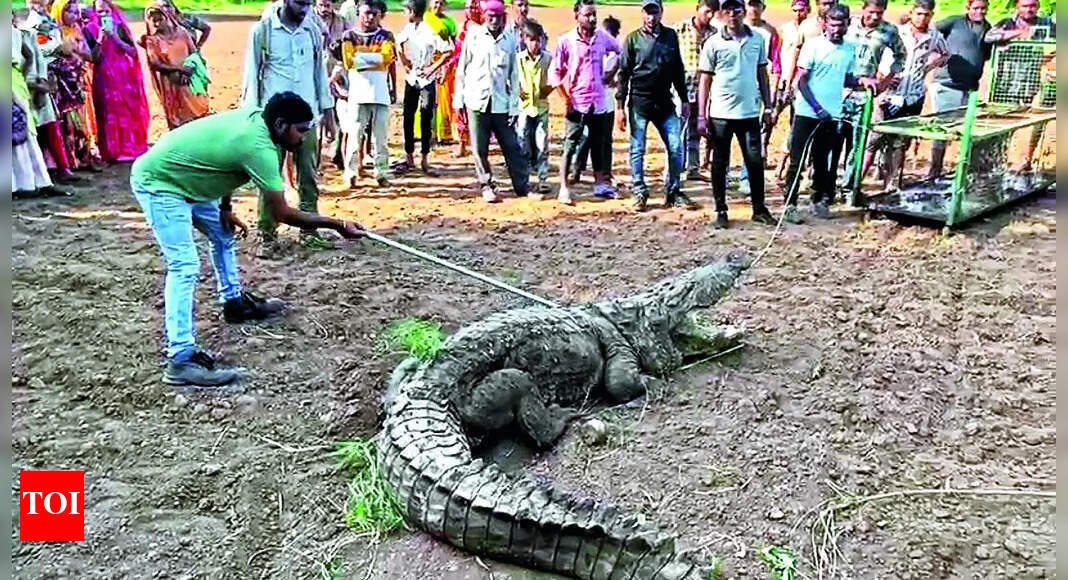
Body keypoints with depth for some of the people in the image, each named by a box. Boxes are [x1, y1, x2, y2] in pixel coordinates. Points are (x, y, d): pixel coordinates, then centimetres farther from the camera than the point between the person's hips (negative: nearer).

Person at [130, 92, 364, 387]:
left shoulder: (253, 118, -2)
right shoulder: (258, 147, -27)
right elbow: (282, 214, -24)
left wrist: (225, 208, 8)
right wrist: (338, 225, -18)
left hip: (181, 177, 10)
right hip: (157, 183, -10)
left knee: (224, 234, 21)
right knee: (185, 266, -17)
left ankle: (234, 301, 40)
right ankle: (181, 361, -19)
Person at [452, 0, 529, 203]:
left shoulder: (510, 40, 6)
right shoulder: (473, 35, 3)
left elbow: (514, 75, 7)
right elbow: (462, 68, 6)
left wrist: (514, 106, 2)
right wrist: (459, 99, 3)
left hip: (501, 103, 1)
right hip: (477, 100, 0)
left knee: (512, 146, 3)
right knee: (480, 148, 3)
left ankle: (522, 186, 12)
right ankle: (487, 186, 16)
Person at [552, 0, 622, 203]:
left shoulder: (603, 38, 4)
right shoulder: (566, 41, -6)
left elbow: (620, 52, 23)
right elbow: (554, 72, -5)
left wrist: (611, 73, 11)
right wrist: (567, 99, -8)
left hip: (599, 102, 4)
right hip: (576, 103, -4)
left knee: (600, 144, 12)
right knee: (570, 145, -3)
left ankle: (600, 183, 23)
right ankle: (564, 188, 1)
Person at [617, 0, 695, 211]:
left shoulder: (671, 36, 9)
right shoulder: (633, 39, 0)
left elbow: (678, 70, 15)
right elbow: (623, 73, -1)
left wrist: (684, 99, 13)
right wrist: (620, 106, -7)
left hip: (665, 102, 3)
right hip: (639, 101, -3)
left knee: (676, 148, 0)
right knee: (637, 150, 2)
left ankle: (673, 192, 12)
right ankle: (639, 193, 13)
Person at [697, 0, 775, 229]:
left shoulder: (757, 39, 6)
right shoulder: (713, 43, -2)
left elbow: (763, 75, 12)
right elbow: (705, 81, -1)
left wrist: (768, 107, 8)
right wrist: (701, 116, -5)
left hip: (750, 113, 2)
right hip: (721, 114, -2)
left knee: (756, 162, 6)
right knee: (719, 164, 5)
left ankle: (759, 209, 18)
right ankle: (721, 211, 16)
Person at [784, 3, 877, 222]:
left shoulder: (850, 49, 8)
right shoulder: (813, 45, -6)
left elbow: (846, 79, 19)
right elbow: (801, 80, -8)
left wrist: (862, 81, -3)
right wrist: (817, 107, -15)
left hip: (832, 115, 4)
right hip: (806, 113, -4)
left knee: (823, 163, 13)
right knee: (797, 161, -1)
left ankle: (819, 200, 26)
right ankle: (790, 205, 3)